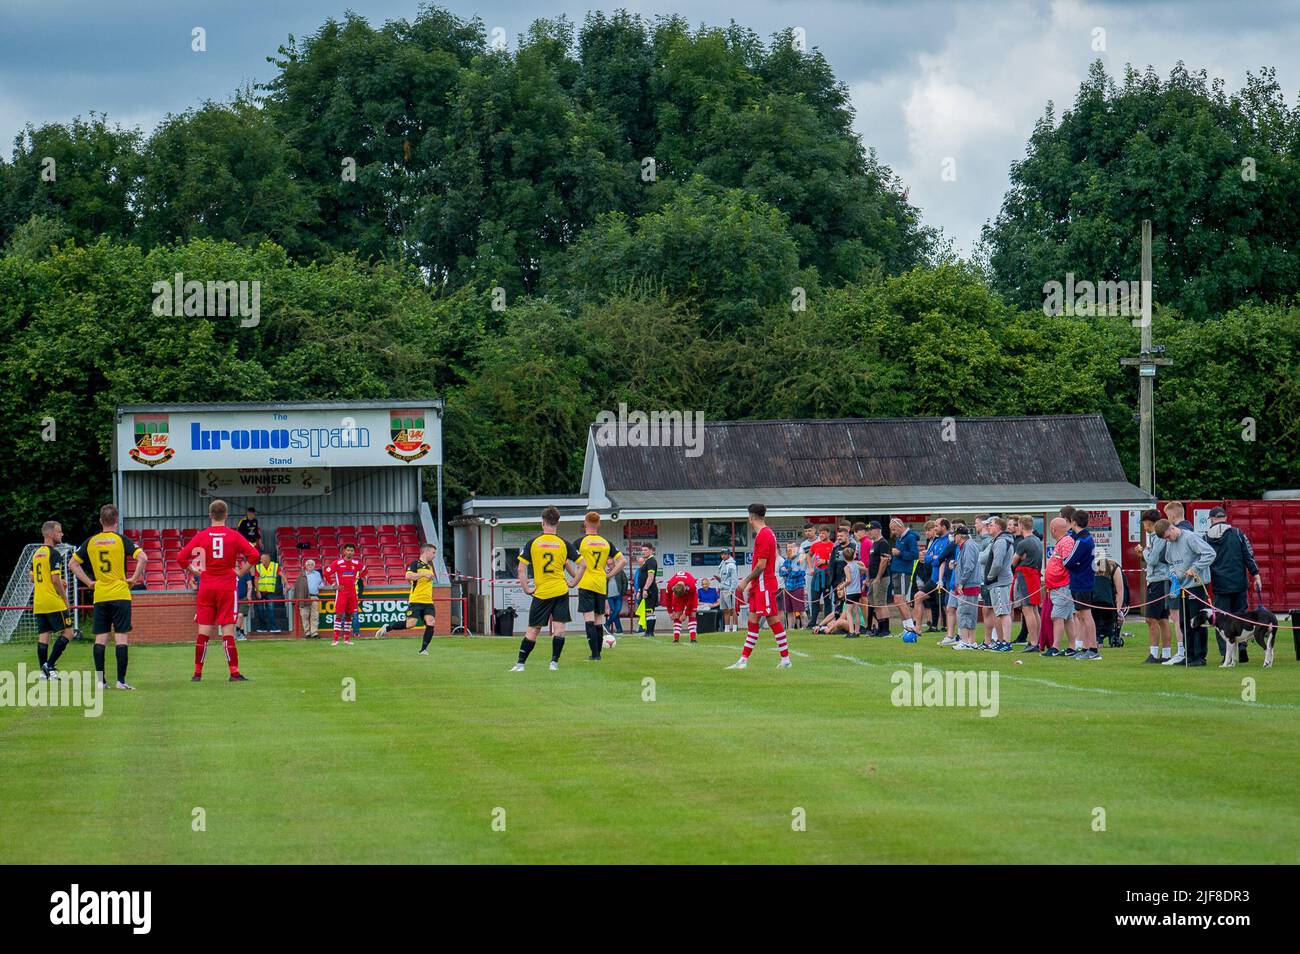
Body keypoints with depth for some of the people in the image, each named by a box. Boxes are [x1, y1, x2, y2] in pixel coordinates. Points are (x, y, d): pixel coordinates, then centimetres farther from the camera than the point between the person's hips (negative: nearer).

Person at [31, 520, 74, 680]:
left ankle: (44, 670, 4)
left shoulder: (37, 553, 14)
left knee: (43, 635, 7)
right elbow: (55, 580, -17)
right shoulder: (53, 553, -12)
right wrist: (65, 598, -5)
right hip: (54, 603, -8)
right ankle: (49, 665, -7)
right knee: (67, 633, -1)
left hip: (38, 603, 8)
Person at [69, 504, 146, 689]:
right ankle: (121, 680, -5)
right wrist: (135, 579, -5)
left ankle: (100, 680, 4)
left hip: (100, 596, 3)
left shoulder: (91, 542, 6)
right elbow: (142, 558, -16)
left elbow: (74, 563, 13)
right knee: (121, 637, -2)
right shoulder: (121, 540, -4)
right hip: (120, 595, -3)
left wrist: (88, 582, 14)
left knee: (100, 638, 5)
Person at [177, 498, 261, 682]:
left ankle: (197, 673, 7)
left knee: (203, 631, 5)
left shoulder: (201, 536, 0)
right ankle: (234, 672, -4)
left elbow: (181, 557, -4)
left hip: (206, 587, 1)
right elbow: (254, 555, -10)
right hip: (227, 587, -1)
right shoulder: (234, 536, -3)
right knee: (228, 630, -1)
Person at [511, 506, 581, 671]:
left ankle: (520, 663, 5)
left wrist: (526, 589, 3)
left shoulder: (533, 543, -1)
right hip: (561, 590, 0)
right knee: (559, 626, 3)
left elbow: (521, 569, -3)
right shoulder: (564, 543, 0)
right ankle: (554, 662, -2)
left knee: (532, 629, 6)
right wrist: (574, 582, 9)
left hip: (541, 592, 0)